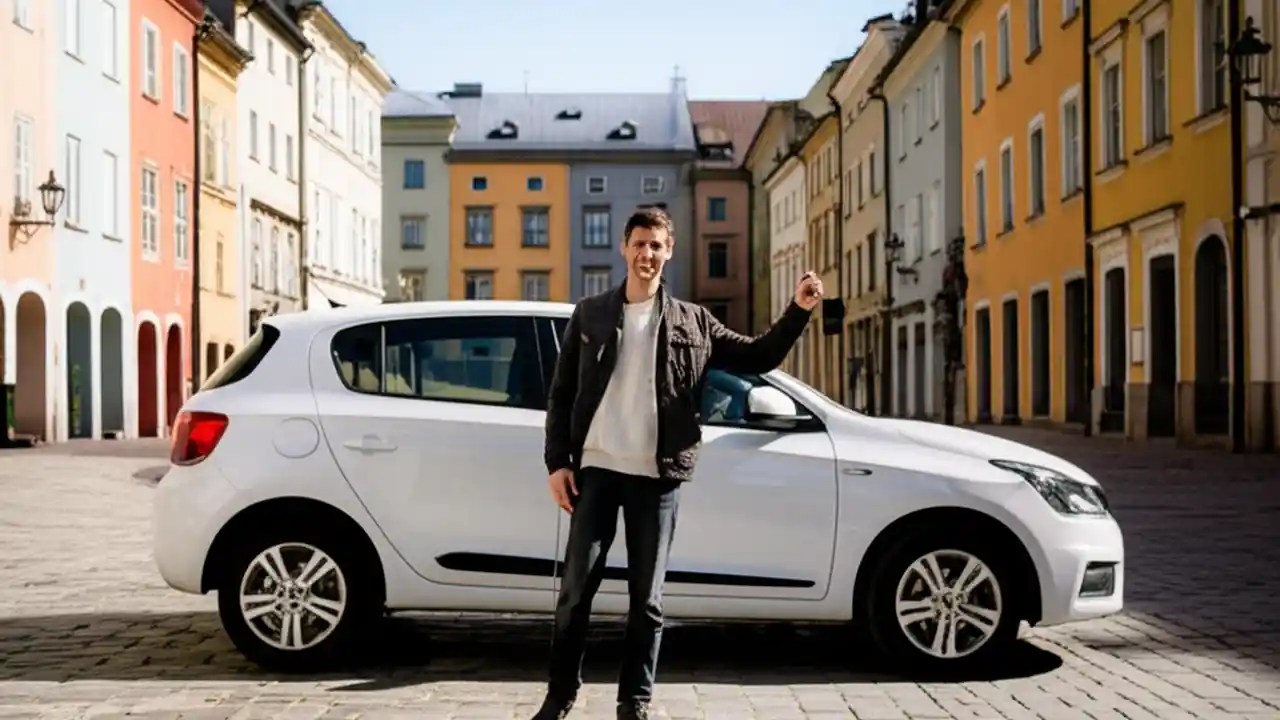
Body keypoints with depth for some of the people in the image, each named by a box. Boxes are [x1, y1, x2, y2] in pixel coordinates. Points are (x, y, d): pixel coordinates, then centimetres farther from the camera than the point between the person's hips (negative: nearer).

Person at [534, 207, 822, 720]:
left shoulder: (693, 322, 9)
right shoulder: (590, 315, 8)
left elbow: (756, 358, 12)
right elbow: (561, 393, 8)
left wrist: (798, 311, -1)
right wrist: (557, 461, -1)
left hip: (657, 476, 0)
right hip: (596, 469, 0)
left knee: (647, 597, 5)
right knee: (576, 589, 3)